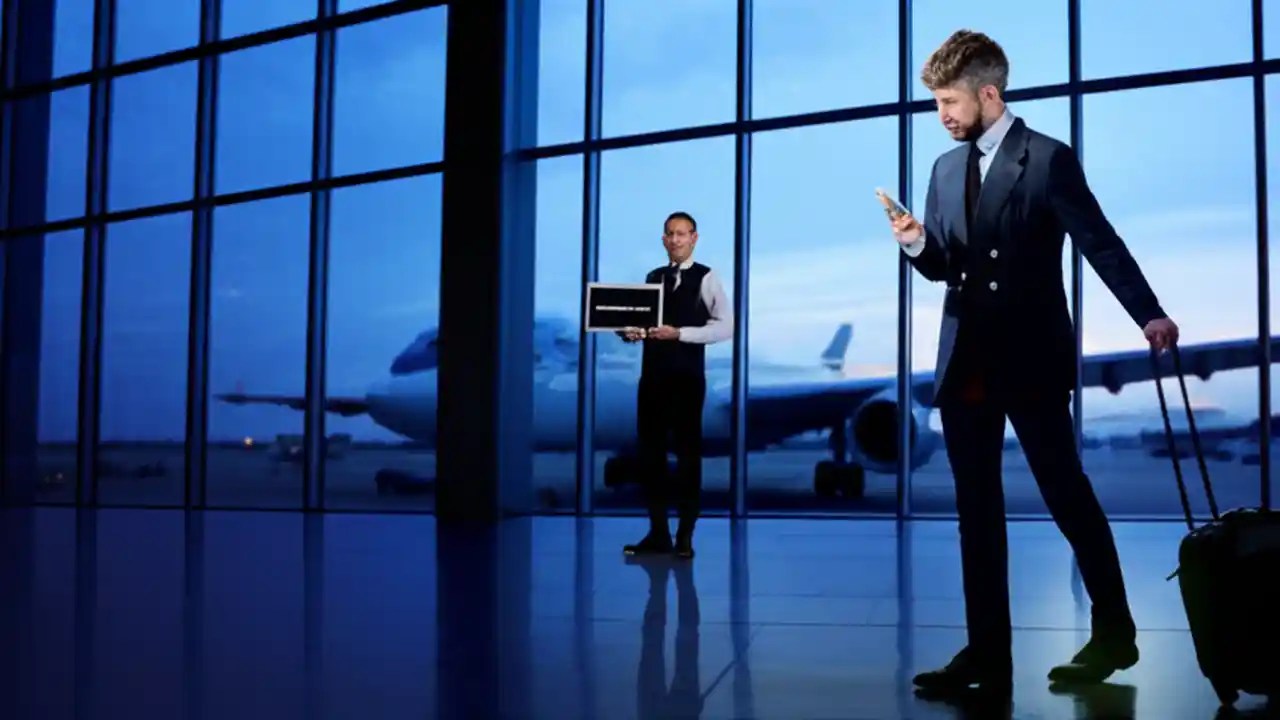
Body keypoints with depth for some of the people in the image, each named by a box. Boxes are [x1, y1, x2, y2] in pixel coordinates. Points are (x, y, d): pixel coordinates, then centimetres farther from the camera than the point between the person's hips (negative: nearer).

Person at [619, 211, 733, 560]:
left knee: (688, 452, 2)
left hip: (687, 376, -5)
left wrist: (679, 333, -19)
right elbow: (641, 320, 15)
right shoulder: (652, 278, 13)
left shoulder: (707, 278, -3)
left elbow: (725, 326, -11)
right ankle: (658, 533, 16)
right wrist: (631, 331, -8)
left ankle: (685, 536, 10)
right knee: (650, 451, 7)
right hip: (652, 373, 5)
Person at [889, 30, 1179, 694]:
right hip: (965, 362, 6)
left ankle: (1113, 631, 24)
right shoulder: (946, 168, 12)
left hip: (1031, 359, -6)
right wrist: (916, 244, -7)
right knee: (976, 509, 6)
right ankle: (988, 652, 12)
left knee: (1067, 493, 4)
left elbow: (1100, 242, -8)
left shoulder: (1048, 159, -5)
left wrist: (1150, 315, -16)